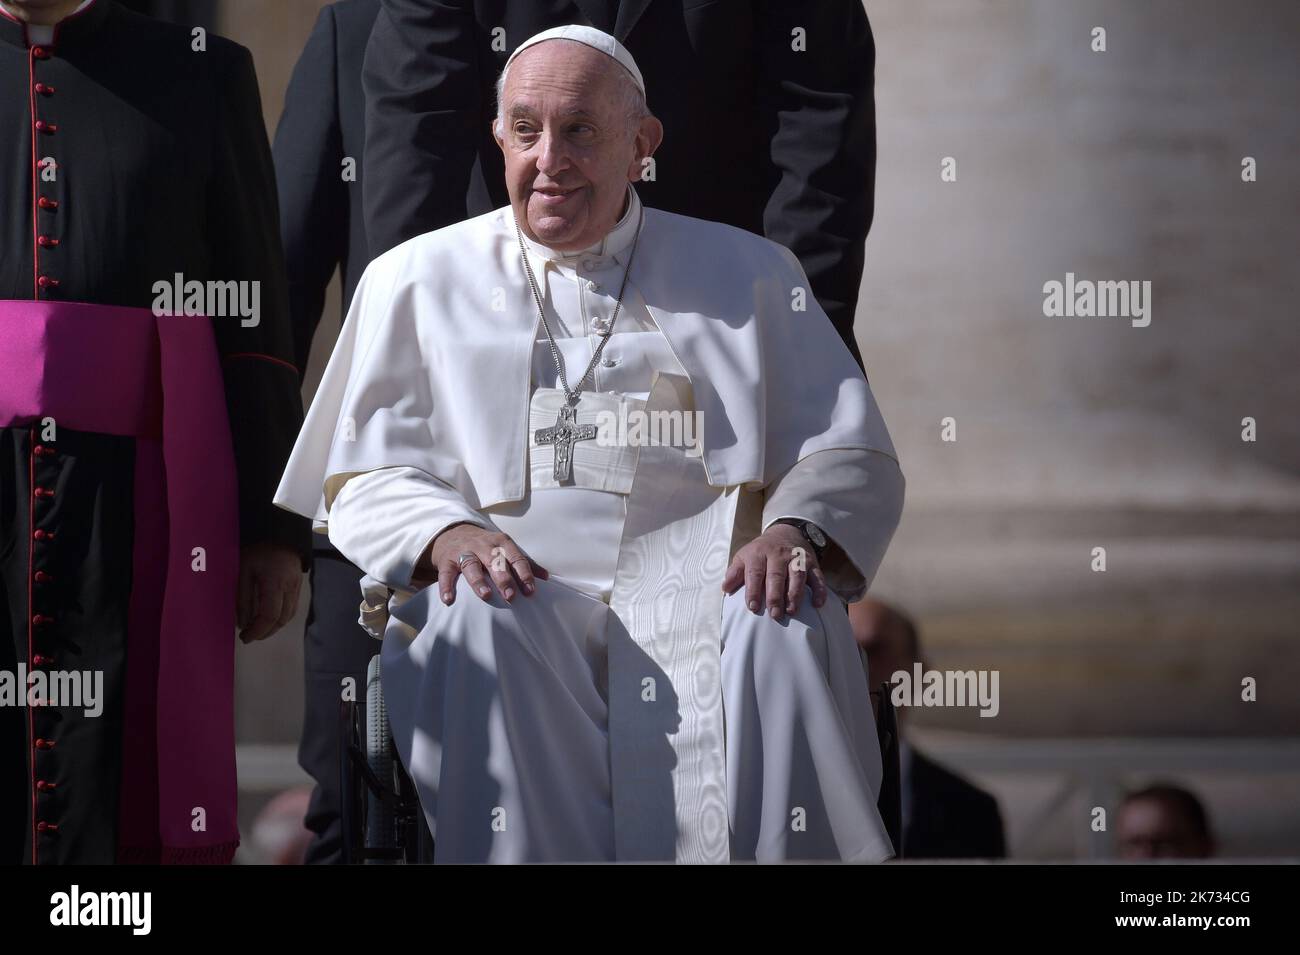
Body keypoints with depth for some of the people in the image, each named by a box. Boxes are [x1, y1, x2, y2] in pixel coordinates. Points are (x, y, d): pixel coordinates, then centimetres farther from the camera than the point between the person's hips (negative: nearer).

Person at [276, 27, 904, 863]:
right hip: (526, 597, 0)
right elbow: (366, 479, 13)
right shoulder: (418, 281, 20)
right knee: (484, 628, -36)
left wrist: (794, 532, -9)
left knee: (785, 634, -34)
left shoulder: (748, 274, 20)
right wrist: (446, 534, -11)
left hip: (703, 596, 0)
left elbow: (853, 456, 15)